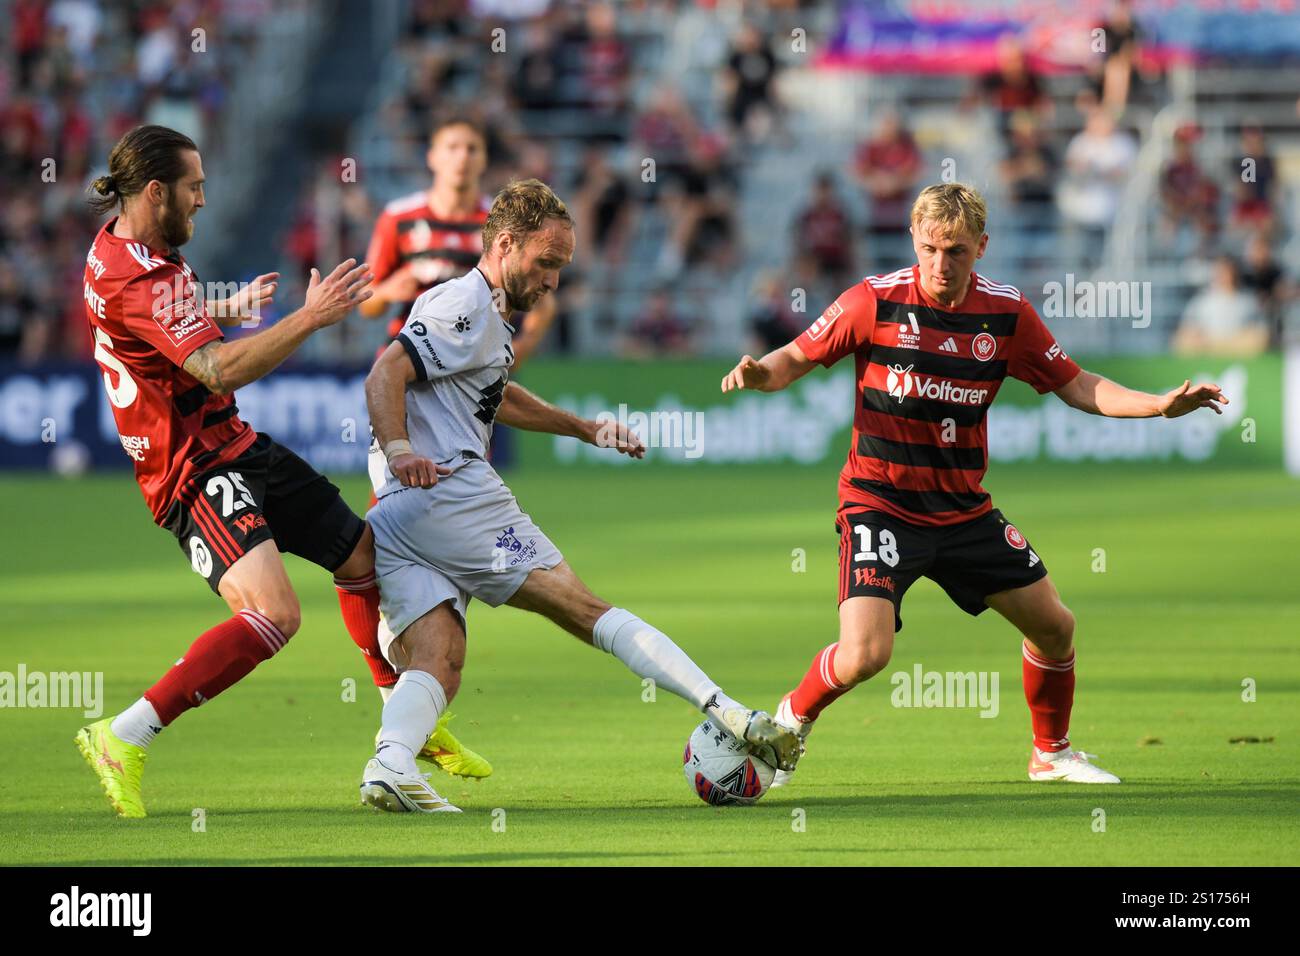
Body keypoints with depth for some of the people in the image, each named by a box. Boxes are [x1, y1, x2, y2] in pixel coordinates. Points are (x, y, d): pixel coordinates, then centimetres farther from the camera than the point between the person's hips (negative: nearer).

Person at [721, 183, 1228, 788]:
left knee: (1054, 627, 8)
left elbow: (1076, 386, 5)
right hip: (880, 504, -5)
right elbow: (797, 358, -3)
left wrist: (1161, 404, -8)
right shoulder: (875, 301, -12)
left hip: (964, 510, 5)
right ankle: (789, 721, 7)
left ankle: (1052, 753, 34)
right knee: (864, 655, -23)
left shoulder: (1006, 313, -2)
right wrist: (760, 373, -26)